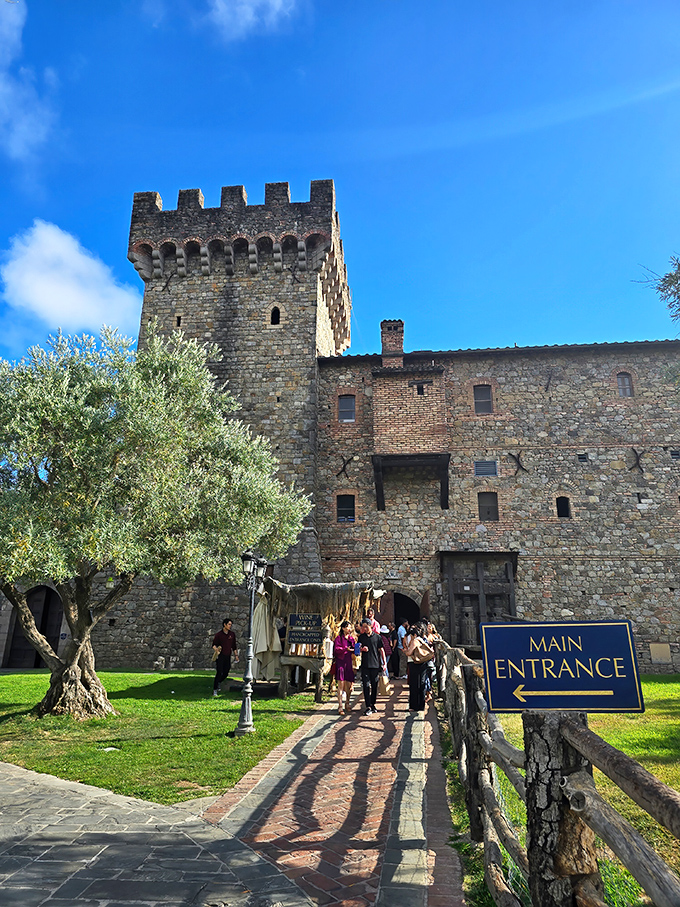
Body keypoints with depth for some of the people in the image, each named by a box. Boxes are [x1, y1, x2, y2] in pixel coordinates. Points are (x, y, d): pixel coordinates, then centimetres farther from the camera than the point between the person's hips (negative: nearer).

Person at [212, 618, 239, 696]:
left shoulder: (232, 634, 9)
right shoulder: (218, 634, -4)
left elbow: (234, 645, 16)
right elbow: (214, 644, 0)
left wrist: (236, 655, 13)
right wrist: (216, 649, -20)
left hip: (228, 656, 4)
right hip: (220, 656, -4)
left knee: (226, 673, 7)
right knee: (219, 673, -9)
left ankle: (218, 683, 33)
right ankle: (215, 690, 0)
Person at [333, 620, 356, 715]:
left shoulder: (352, 638, 17)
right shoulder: (339, 638, -1)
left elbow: (354, 651, 18)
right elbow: (336, 649, -11)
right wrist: (345, 649, -21)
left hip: (349, 663, 5)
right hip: (340, 662, -5)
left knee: (349, 685, 6)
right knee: (341, 685, -9)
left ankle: (347, 704, 26)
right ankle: (340, 707, -5)